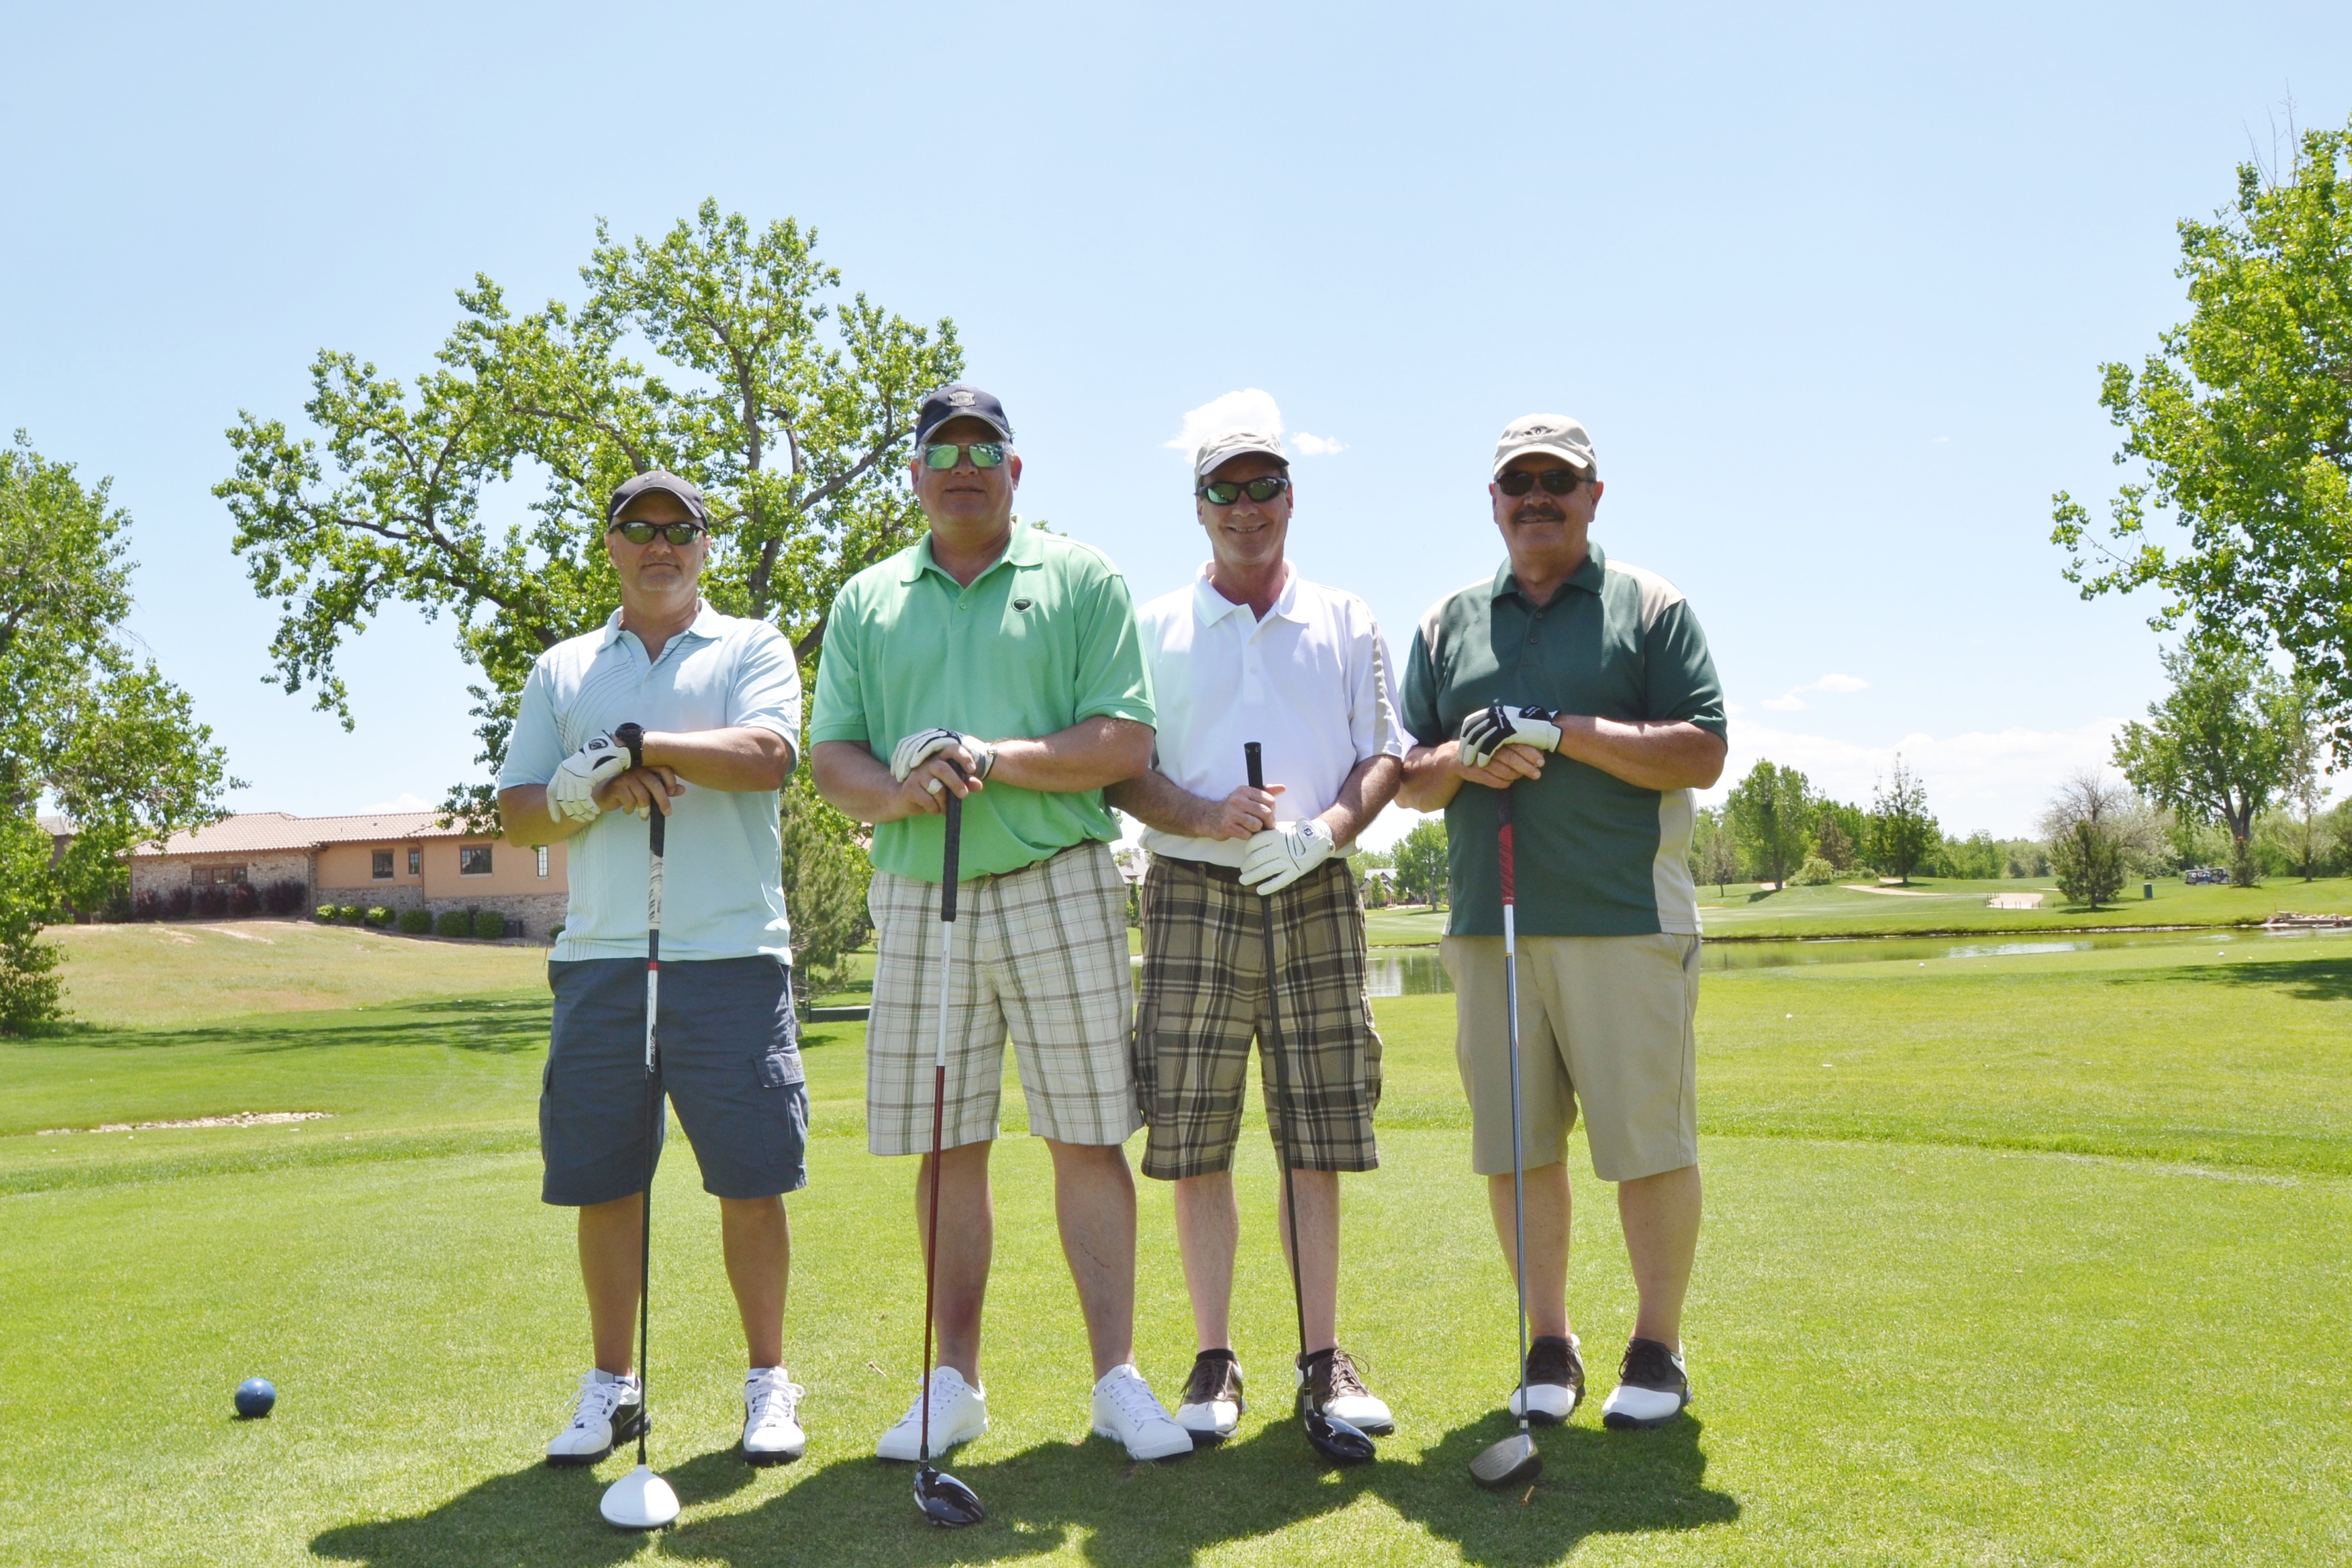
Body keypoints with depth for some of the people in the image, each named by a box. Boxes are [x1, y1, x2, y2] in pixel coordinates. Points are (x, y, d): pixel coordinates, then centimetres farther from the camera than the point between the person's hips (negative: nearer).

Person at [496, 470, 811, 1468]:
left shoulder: (754, 649, 10)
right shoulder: (562, 670, 18)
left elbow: (767, 754, -10)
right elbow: (516, 814, 13)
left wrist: (638, 744, -14)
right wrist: (590, 794, -7)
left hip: (731, 955, -3)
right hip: (599, 960, 3)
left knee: (750, 1180, -1)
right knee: (602, 1182, 6)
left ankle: (769, 1383, 14)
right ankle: (611, 1387, 21)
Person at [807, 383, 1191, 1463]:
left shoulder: (1082, 579, 5)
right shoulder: (866, 600, 15)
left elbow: (1127, 741, -4)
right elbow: (831, 757, 8)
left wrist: (1000, 757, -17)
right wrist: (896, 790, -14)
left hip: (1060, 887, -2)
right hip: (917, 897, 3)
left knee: (1087, 1138, -1)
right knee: (945, 1148, 7)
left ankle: (1117, 1380, 9)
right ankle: (954, 1383, 19)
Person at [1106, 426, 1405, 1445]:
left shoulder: (1347, 623, 13)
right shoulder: (1154, 628, 10)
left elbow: (1385, 755, 8)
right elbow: (1118, 769, 4)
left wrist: (1323, 833, -11)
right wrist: (1208, 817, -14)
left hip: (1315, 897, 1)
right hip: (1193, 896, -1)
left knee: (1318, 1139, 2)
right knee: (1195, 1142, -1)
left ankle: (1324, 1357, 14)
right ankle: (1214, 1361, 11)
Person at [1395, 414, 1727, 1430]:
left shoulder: (1651, 607, 7)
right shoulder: (1446, 624, 16)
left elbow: (1702, 754, -3)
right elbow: (1409, 781, 15)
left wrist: (1565, 732, -12)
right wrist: (1463, 758, -7)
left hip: (1627, 919, -3)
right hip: (1490, 923, 3)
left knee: (1650, 1143, 0)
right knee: (1517, 1146, 7)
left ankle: (1658, 1348, 16)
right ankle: (1549, 1345, 20)